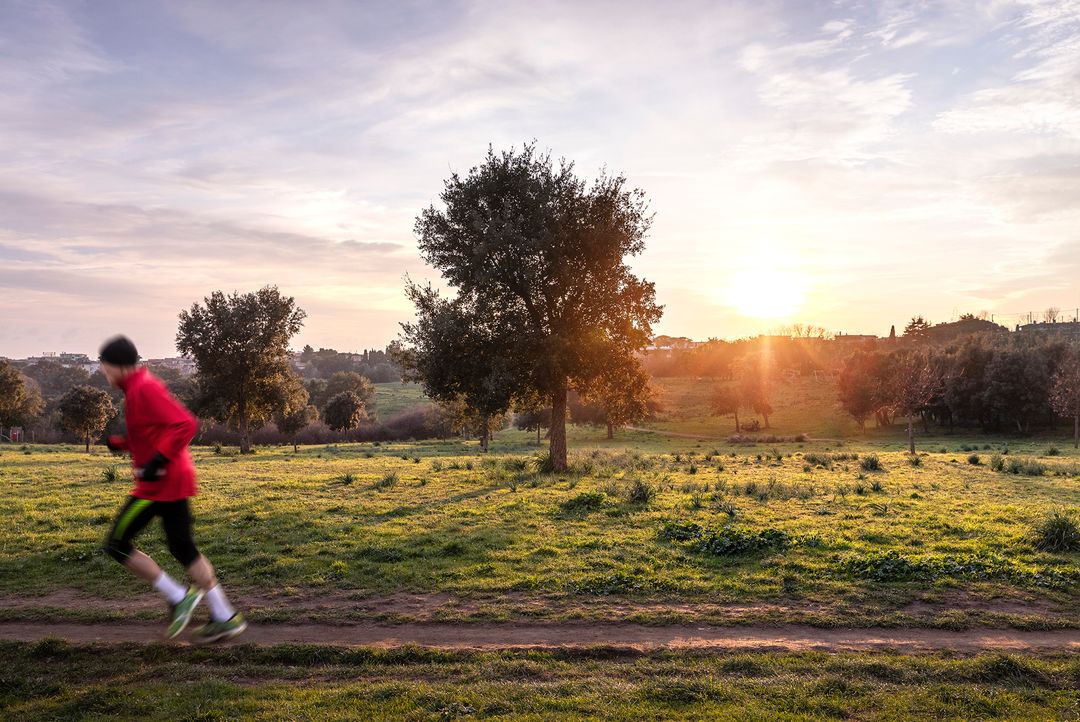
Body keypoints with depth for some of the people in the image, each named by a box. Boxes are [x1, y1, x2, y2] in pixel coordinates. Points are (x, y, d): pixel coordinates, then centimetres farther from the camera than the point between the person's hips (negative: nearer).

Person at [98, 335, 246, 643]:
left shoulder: (144, 388, -16)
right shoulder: (137, 388, 15)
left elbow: (186, 424, -26)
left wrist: (158, 461, -26)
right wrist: (118, 443, 11)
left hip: (160, 483, -10)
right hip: (174, 481, 10)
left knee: (116, 543, 2)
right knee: (183, 549, 12)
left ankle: (179, 597, 4)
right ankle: (225, 618, 15)